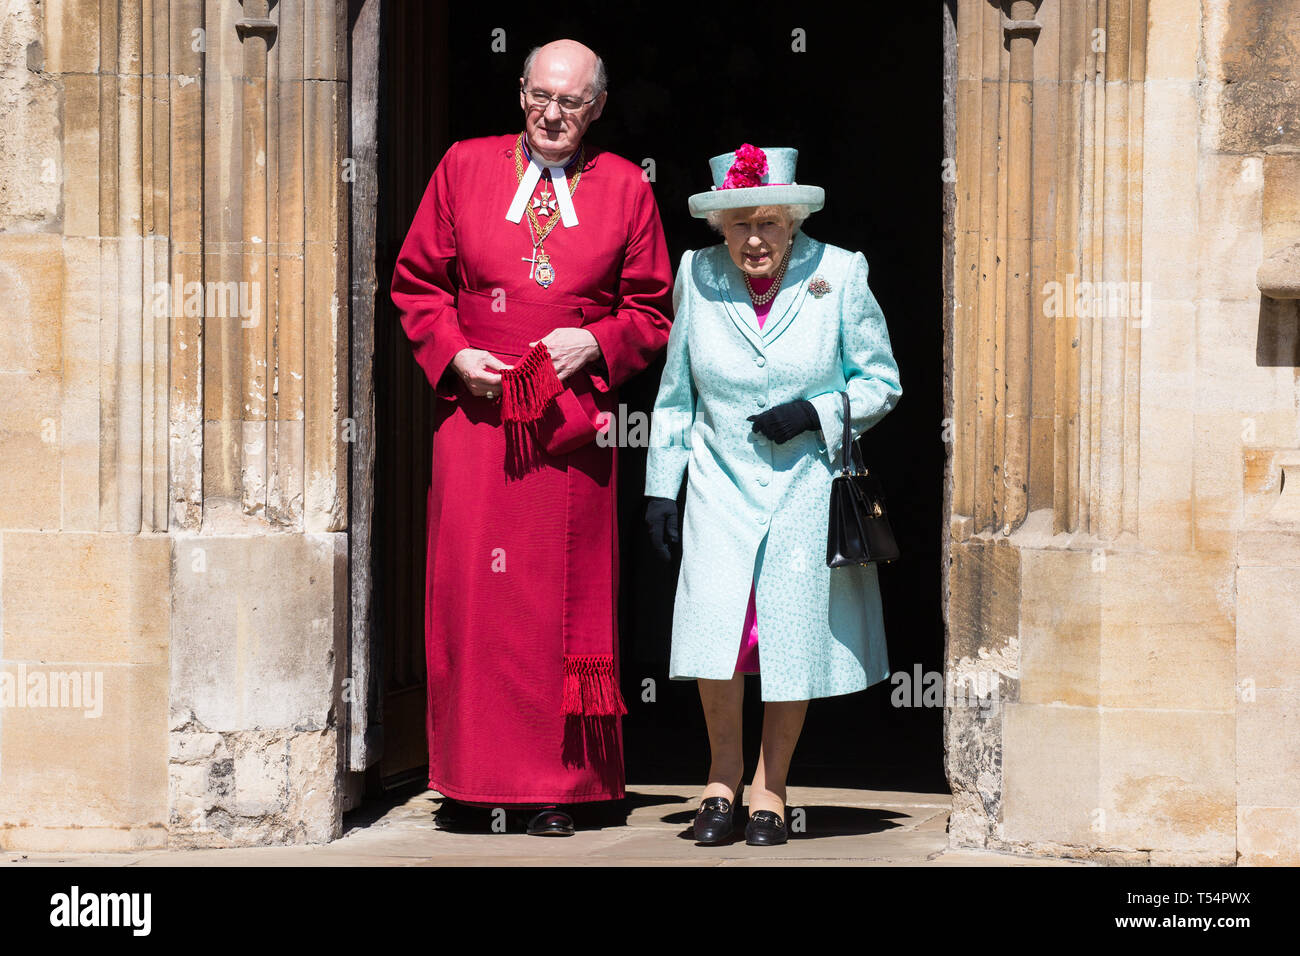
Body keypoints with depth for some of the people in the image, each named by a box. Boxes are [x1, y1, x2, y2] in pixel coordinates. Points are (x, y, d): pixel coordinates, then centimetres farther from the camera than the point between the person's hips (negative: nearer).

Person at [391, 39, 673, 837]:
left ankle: (556, 786, 9)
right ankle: (469, 779, 8)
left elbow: (652, 310, 10)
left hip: (573, 423, 0)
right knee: (470, 588, -2)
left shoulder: (626, 189, 7)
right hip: (475, 412, 0)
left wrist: (595, 342, -8)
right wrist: (453, 354, -5)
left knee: (565, 599, 2)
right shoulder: (464, 167, 8)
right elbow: (416, 282, 10)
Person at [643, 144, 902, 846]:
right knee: (715, 631, -11)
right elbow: (675, 394, 12)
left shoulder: (839, 276, -4)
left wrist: (815, 412, -13)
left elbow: (880, 381, 4)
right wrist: (661, 488, 10)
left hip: (808, 491, -1)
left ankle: (770, 782, 20)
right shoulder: (698, 279, 2)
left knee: (794, 635, 1)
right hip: (722, 488, 1)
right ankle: (723, 769, 12)